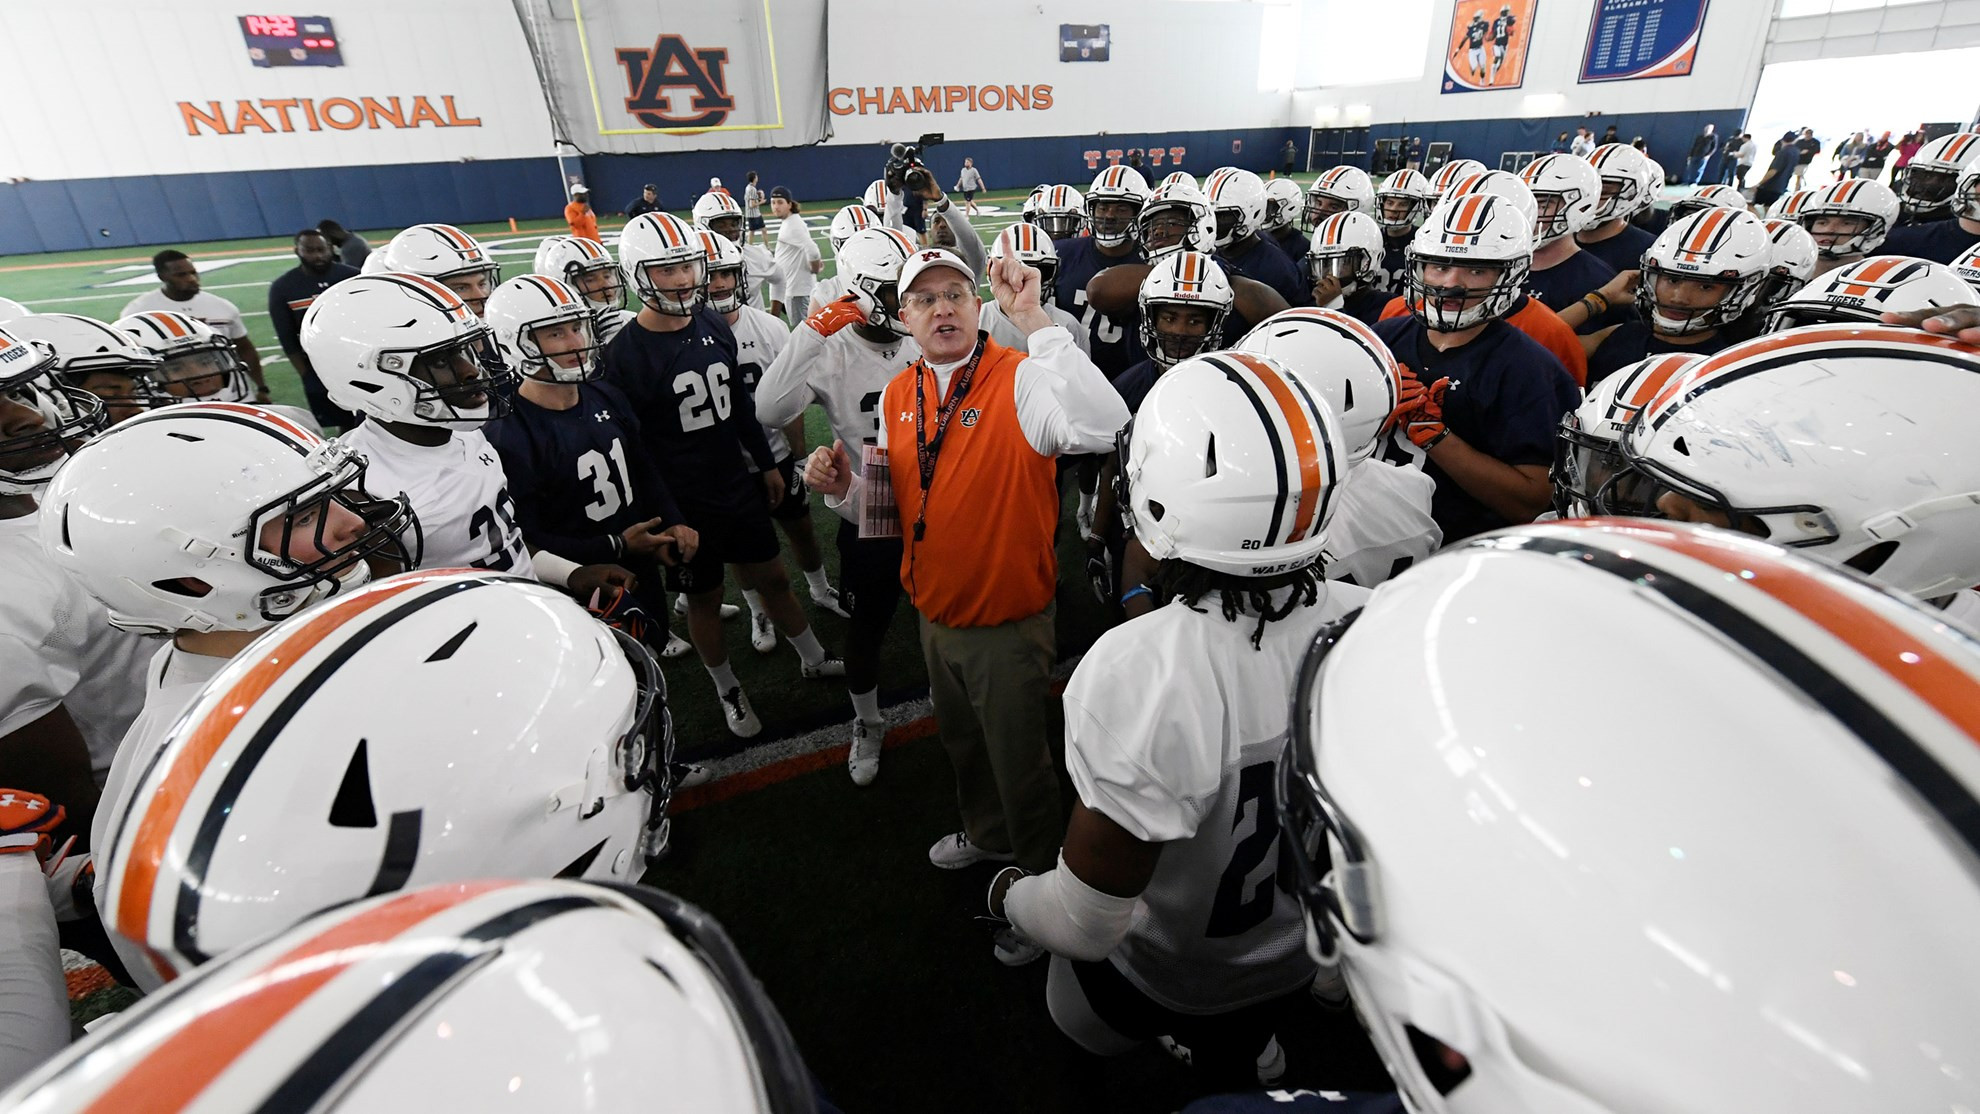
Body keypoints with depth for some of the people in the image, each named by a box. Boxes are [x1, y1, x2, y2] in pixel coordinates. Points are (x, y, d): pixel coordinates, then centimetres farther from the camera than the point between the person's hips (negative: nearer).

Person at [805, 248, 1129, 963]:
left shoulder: (1021, 380, -20)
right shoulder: (898, 397, 2)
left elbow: (1104, 429, -41)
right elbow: (890, 503, 12)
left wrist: (1035, 323, -39)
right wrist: (843, 488, -9)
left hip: (1008, 623, -7)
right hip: (935, 614, 7)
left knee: (1021, 765, 13)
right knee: (963, 743, 29)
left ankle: (1042, 884, 40)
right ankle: (988, 834, 58)